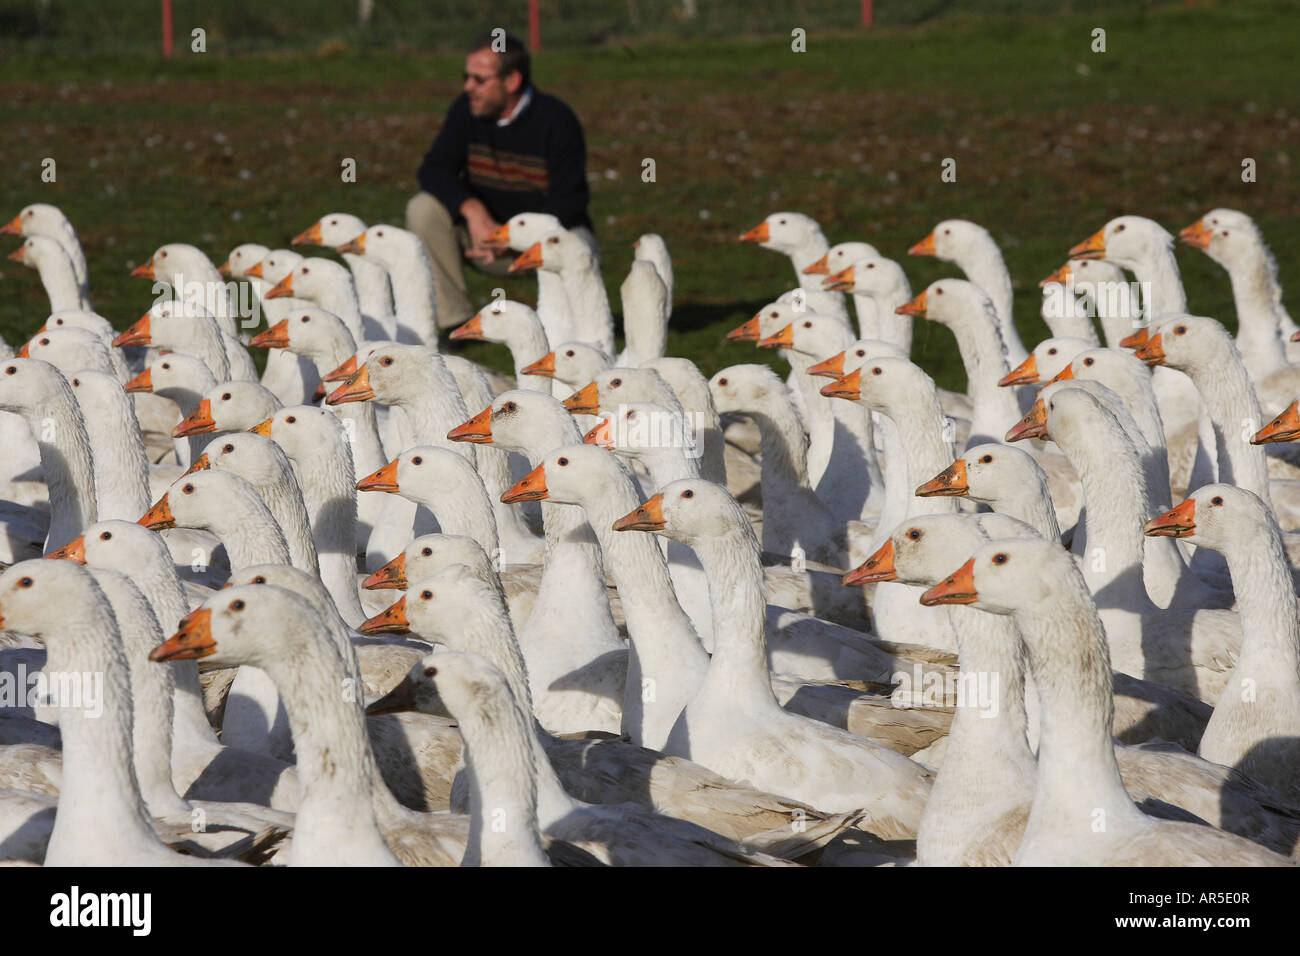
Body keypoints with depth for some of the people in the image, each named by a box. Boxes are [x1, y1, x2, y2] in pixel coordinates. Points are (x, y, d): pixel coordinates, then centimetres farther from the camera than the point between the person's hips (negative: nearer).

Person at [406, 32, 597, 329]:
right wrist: (474, 211, -30)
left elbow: (568, 202, -20)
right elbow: (434, 170, -11)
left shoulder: (556, 120, -17)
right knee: (423, 209, -20)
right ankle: (451, 319, -16)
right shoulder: (467, 110, -5)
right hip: (486, 229, 4)